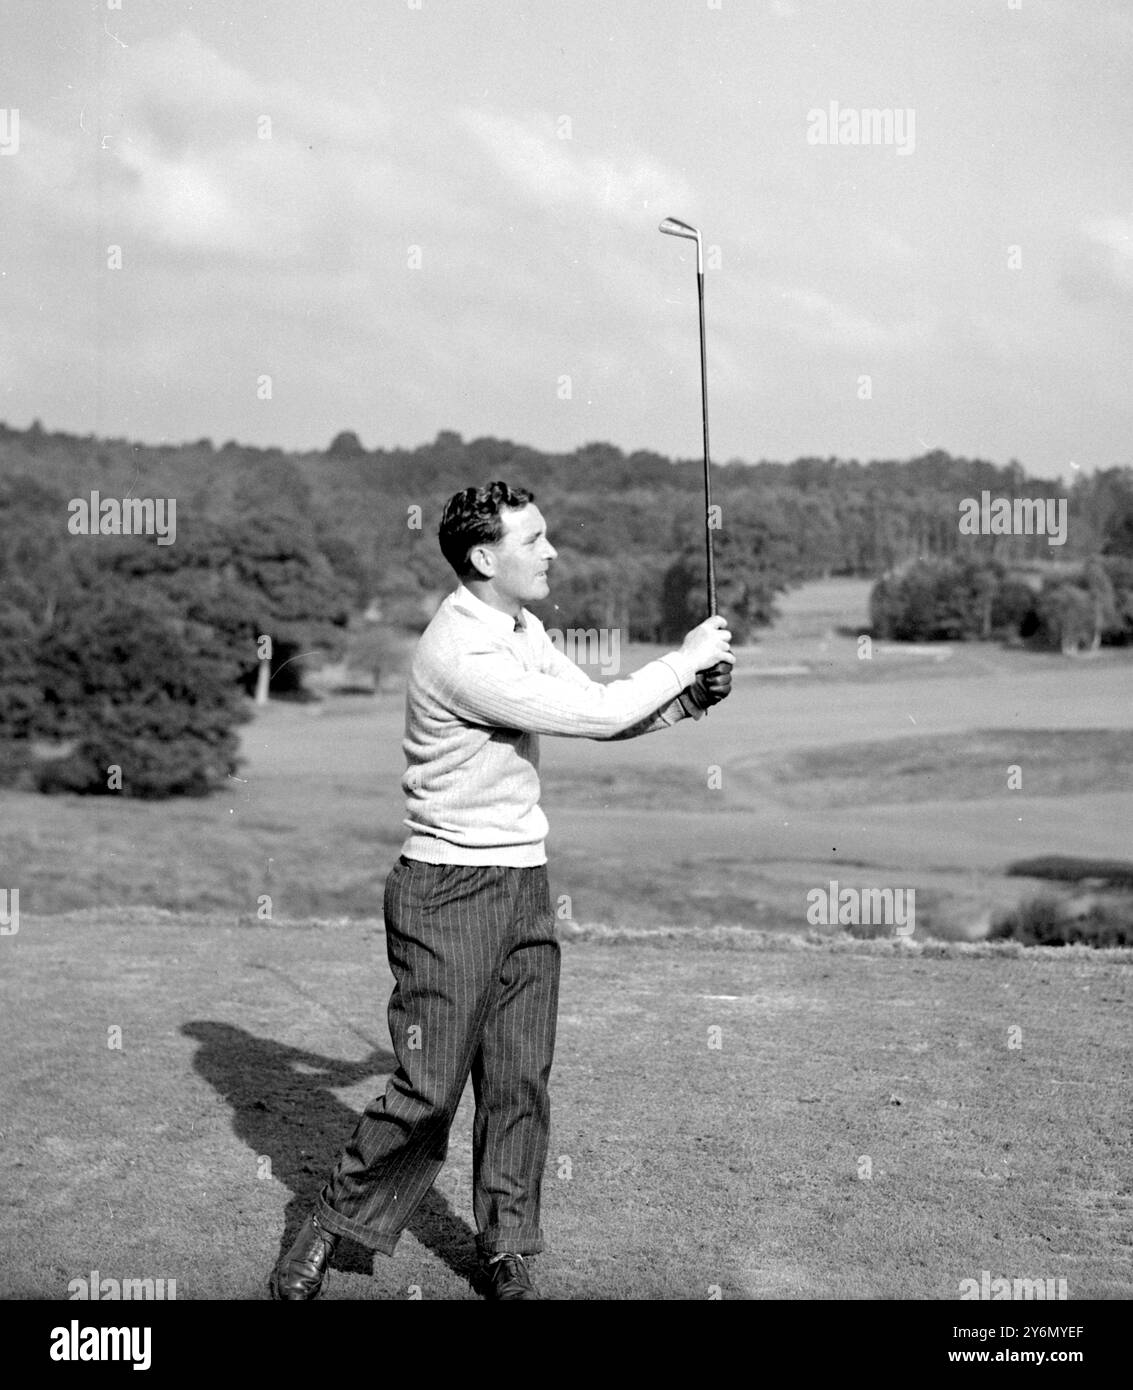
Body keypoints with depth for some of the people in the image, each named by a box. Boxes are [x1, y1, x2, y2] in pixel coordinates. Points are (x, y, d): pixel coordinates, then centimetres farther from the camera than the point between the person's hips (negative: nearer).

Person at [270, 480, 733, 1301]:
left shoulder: (523, 629, 10)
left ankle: (506, 1255, 18)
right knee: (429, 1090, -4)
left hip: (526, 882, 8)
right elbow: (597, 717, -22)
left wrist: (689, 698, -2)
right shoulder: (460, 654, -21)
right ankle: (330, 1230, 15)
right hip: (450, 892, -8)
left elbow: (604, 711, 15)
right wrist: (685, 658, -9)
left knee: (522, 1084, 8)